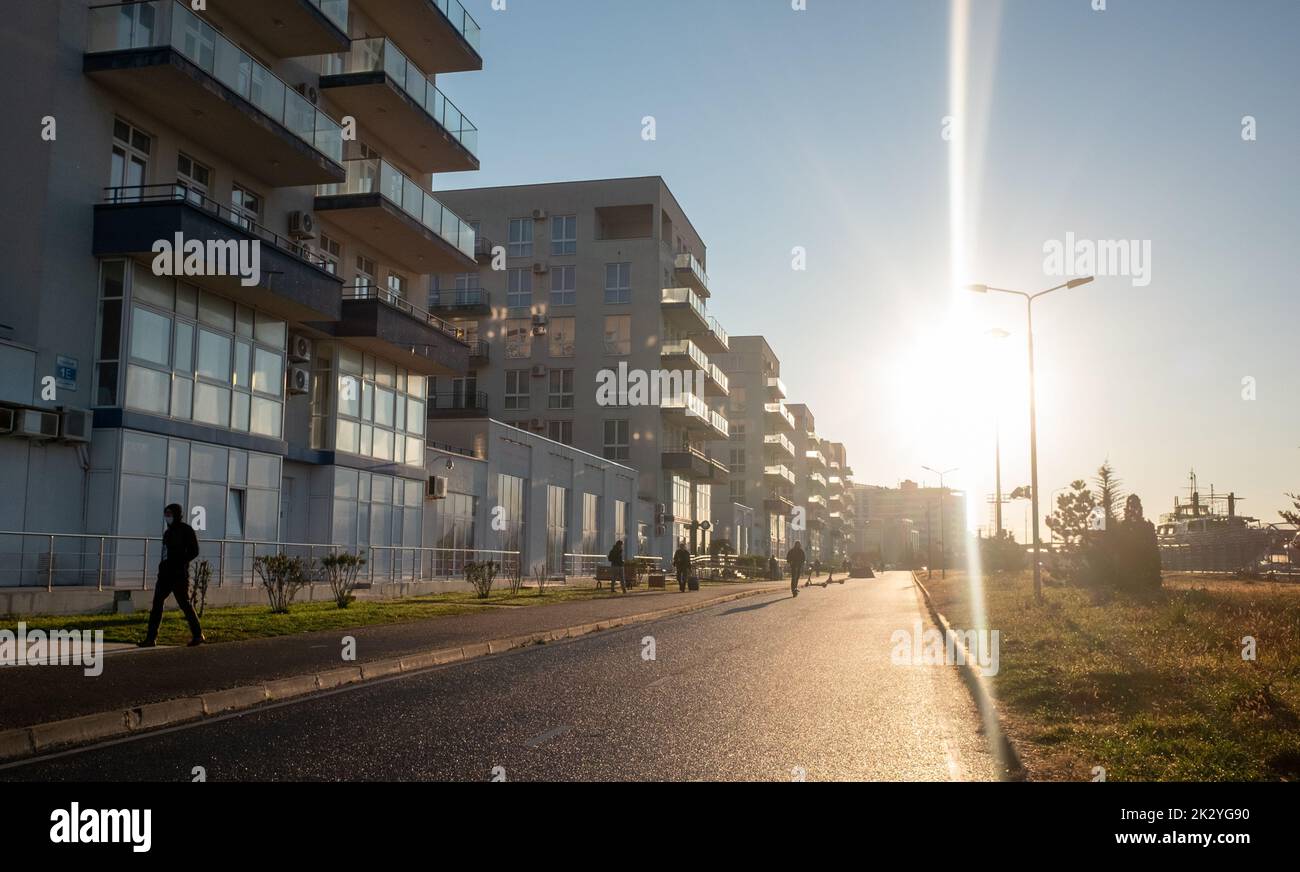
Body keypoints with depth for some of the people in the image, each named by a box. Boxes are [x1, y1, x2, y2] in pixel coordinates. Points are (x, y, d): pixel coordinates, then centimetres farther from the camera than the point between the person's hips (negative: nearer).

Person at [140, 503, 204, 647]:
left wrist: (179, 563, -17)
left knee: (185, 603, -4)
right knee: (157, 603, 2)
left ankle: (198, 635, 5)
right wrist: (163, 565, 9)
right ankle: (151, 637, 4)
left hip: (179, 575, -8)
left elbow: (194, 551, -12)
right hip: (165, 574, 8)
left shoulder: (186, 530, -6)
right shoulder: (169, 532, 18)